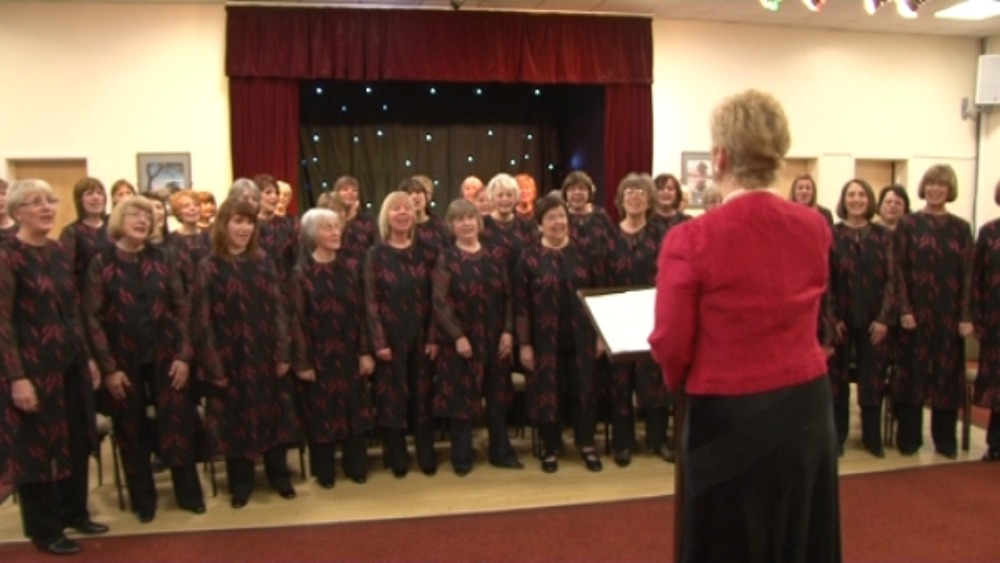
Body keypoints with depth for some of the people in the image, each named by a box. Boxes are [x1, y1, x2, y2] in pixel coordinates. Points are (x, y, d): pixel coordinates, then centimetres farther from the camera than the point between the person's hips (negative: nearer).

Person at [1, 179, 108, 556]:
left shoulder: (59, 251, 8)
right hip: (33, 366, -7)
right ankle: (43, 528, 22)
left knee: (77, 441, 15)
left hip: (70, 363, 7)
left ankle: (74, 512, 33)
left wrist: (88, 357, 12)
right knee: (36, 446, 7)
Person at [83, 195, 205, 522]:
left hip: (164, 355, 1)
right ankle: (143, 500, 25)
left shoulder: (162, 259, 2)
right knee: (132, 430, 10)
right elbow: (93, 318, -6)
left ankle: (189, 494, 19)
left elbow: (182, 307, 1)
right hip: (124, 359, -1)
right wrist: (108, 367, -11)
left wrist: (183, 355, -6)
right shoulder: (101, 263, -4)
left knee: (177, 423, 4)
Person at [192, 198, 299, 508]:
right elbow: (202, 320, -7)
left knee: (273, 413, 11)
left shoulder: (264, 262, 5)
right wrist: (213, 365, -11)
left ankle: (279, 475, 28)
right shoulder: (209, 267, -4)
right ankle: (240, 483, 24)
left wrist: (283, 353, -2)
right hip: (229, 357, -2)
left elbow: (278, 309, 4)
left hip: (264, 354, 3)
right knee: (235, 418, 8)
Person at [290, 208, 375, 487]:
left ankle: (356, 467, 25)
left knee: (355, 409, 10)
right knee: (321, 412, 7)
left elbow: (361, 312, 3)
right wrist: (302, 362, -11)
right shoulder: (301, 273, -6)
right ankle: (325, 472, 23)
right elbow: (297, 321, -8)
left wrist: (365, 352, -1)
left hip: (349, 352, 3)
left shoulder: (351, 267, 3)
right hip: (318, 354, -3)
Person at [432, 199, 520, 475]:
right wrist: (457, 336, -17)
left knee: (498, 396, 12)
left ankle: (501, 452, 25)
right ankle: (462, 457, 17)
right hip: (461, 339, -4)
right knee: (462, 397, 4)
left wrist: (508, 331, -3)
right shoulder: (446, 259, -5)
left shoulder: (493, 256, 7)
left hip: (495, 338, 4)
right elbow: (440, 303, -11)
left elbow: (507, 296, 7)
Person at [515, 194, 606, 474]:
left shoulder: (583, 252, 3)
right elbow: (521, 304, -5)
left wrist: (601, 334, 2)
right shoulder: (529, 257, -4)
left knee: (584, 389, 8)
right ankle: (550, 449, 21)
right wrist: (524, 343, -8)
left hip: (581, 337, 2)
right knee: (548, 391, 6)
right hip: (545, 338, -2)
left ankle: (587, 445, 24)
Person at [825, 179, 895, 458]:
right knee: (837, 378, 8)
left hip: (874, 320, 1)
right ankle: (836, 436, 19)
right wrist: (832, 318, -10)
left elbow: (891, 278, 0)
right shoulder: (831, 235, -1)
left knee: (873, 378, 7)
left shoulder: (883, 236, 3)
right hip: (840, 319, -1)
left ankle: (872, 436, 20)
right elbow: (824, 280, -4)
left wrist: (883, 318, -7)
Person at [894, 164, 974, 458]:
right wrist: (905, 309, -11)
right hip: (916, 310, -2)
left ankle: (945, 439, 20)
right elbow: (900, 270, -3)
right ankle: (909, 437, 15)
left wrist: (966, 315, -3)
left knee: (948, 373, 7)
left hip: (949, 312, 2)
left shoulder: (961, 228, 7)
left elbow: (968, 274, 4)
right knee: (913, 370, 4)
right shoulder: (908, 224, 1)